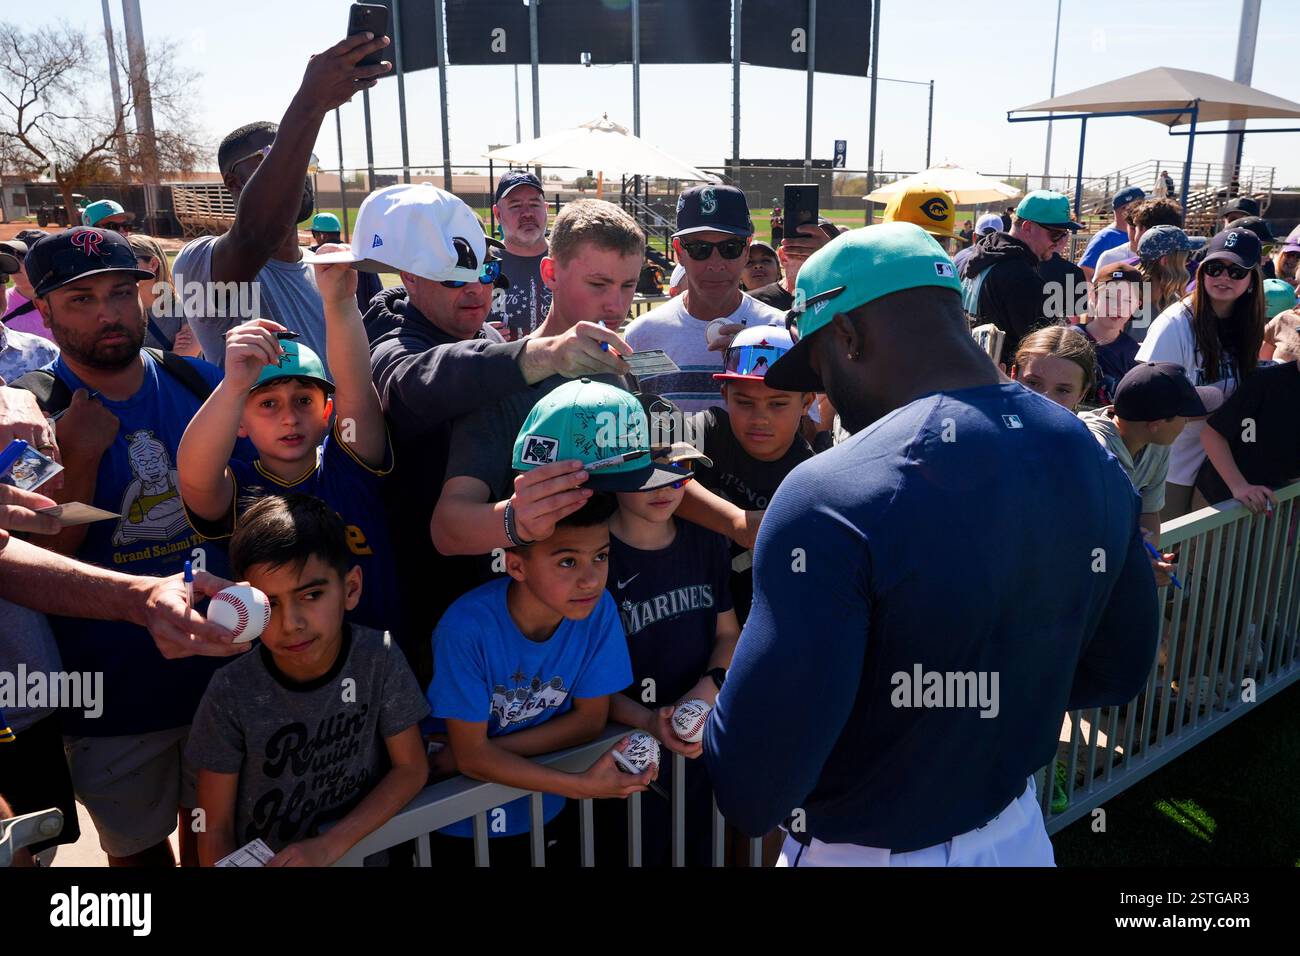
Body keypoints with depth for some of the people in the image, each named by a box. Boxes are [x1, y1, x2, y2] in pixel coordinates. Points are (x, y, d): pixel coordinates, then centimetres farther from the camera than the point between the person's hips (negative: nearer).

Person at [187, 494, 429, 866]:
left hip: (362, 850, 1)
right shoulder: (232, 693, -14)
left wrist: (328, 846, -13)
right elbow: (216, 830, -6)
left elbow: (411, 769, -4)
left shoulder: (378, 658, -12)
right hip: (262, 858, 0)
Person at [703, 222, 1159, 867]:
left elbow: (751, 790, -31)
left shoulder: (828, 500, -32)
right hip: (1018, 830, 6)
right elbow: (1118, 672, 5)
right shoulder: (1093, 459, -8)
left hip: (867, 851, -5)